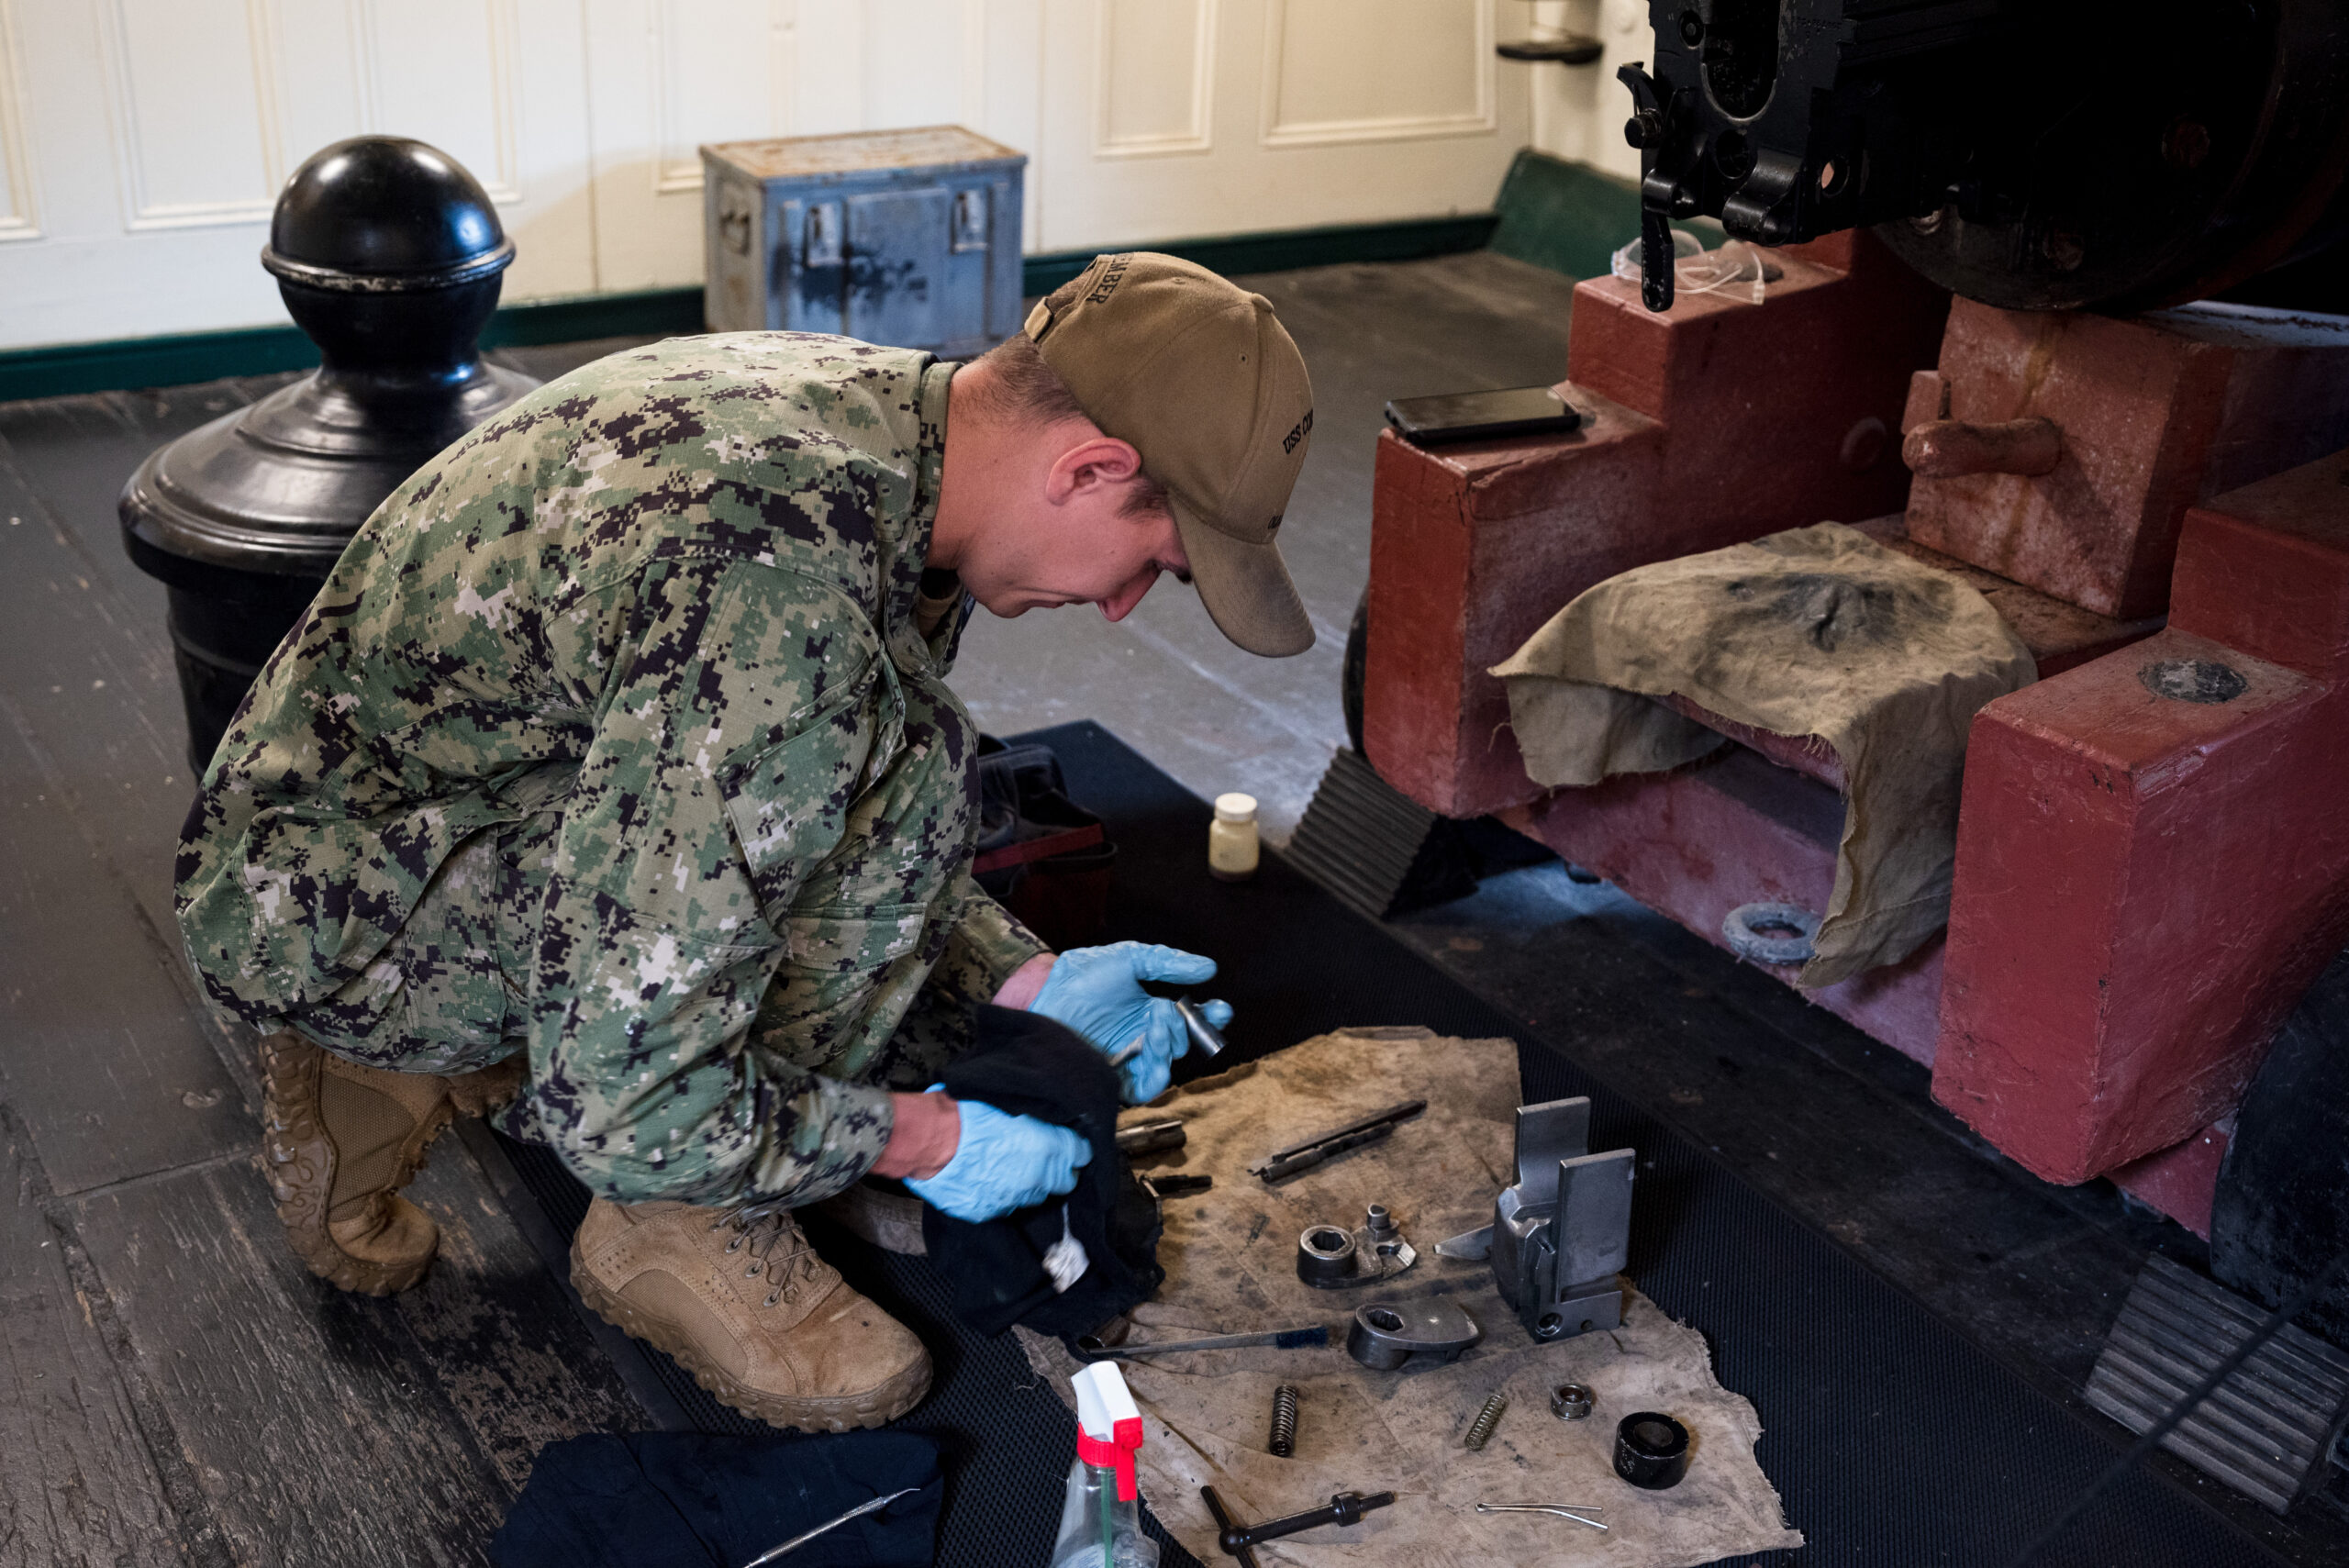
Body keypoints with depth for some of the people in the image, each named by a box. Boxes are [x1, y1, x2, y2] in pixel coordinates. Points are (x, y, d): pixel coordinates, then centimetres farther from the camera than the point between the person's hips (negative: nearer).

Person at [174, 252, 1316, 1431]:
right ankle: (683, 1228, -6)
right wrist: (923, 1140, -17)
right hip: (314, 914, -9)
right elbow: (619, 1105, -31)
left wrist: (1020, 981, 3)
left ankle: (410, 1082, 15)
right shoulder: (778, 604, -34)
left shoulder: (881, 408, -4)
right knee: (892, 759, -25)